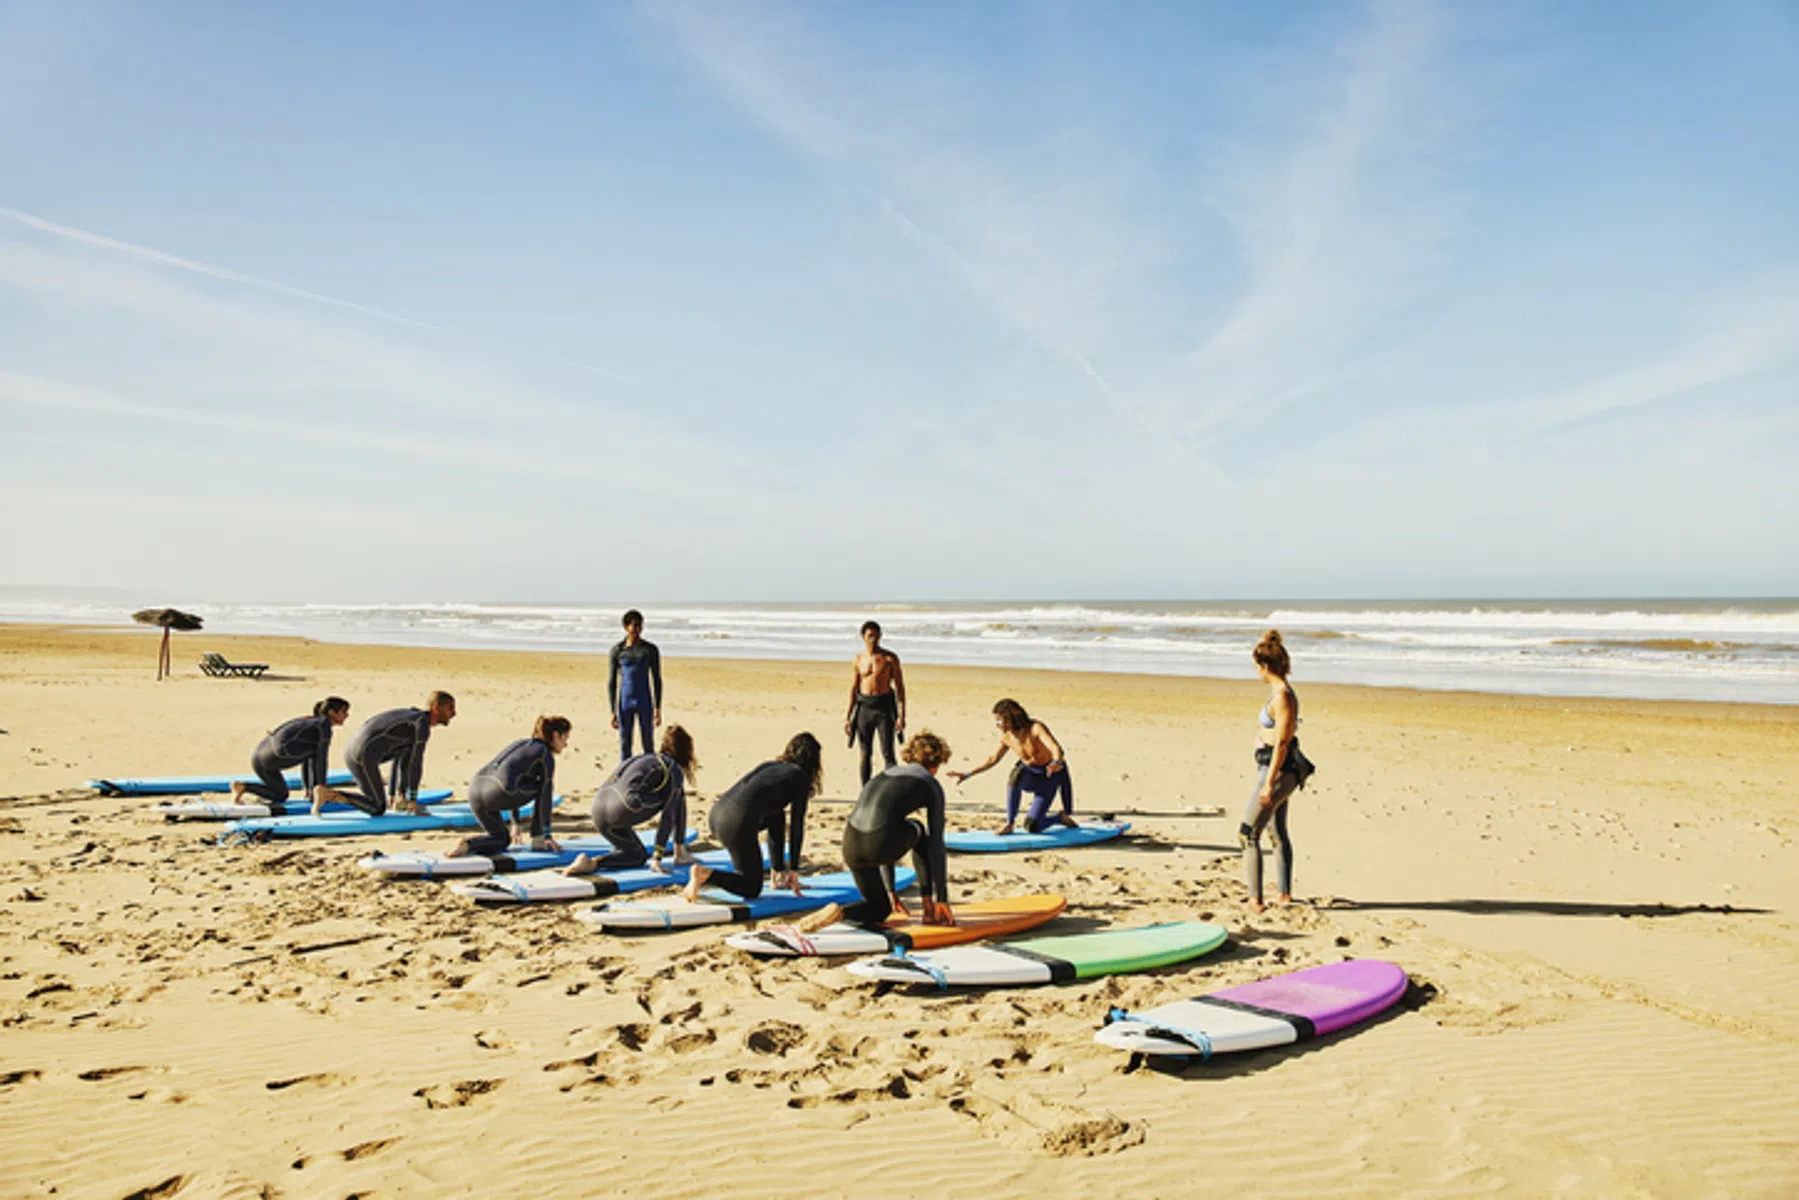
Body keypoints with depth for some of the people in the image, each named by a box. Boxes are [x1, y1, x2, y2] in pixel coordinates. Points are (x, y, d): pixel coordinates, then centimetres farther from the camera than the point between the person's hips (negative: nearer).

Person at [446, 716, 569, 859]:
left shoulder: (522, 743, 27)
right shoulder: (546, 757, 3)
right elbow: (545, 798, 0)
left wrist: (515, 823, 38)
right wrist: (547, 834, 6)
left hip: (475, 790, 8)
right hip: (495, 795, -8)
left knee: (503, 839, 26)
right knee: (542, 788, 15)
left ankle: (469, 844, 0)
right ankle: (537, 840, 13)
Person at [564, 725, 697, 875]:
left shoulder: (643, 758, 25)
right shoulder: (675, 772, 4)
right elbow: (667, 818, -1)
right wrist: (658, 857, 1)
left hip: (598, 807, 8)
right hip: (617, 814, -8)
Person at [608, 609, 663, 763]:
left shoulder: (651, 650, 0)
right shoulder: (616, 651, 0)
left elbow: (657, 680, 3)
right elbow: (611, 682, 2)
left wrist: (658, 708, -2)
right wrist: (613, 711, -2)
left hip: (645, 702, 0)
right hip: (624, 702, 0)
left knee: (648, 744, 1)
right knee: (624, 744, 4)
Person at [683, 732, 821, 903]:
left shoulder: (769, 766, 27)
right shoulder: (801, 778, 8)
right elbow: (797, 826, 9)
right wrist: (794, 869, 15)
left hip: (717, 813, 8)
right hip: (737, 823, -8)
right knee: (752, 889, 7)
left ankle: (778, 873, 31)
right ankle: (706, 874, -15)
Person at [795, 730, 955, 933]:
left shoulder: (886, 774, 30)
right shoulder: (931, 785, 12)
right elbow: (936, 844, 10)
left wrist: (891, 891, 40)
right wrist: (942, 900, 15)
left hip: (851, 846, 6)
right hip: (879, 846, -5)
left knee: (881, 908, 27)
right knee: (918, 831, 31)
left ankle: (837, 912, -4)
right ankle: (930, 911, 25)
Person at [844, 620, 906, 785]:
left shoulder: (890, 658, -2)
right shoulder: (859, 660, 7)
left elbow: (900, 687, -2)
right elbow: (854, 688, 13)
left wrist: (901, 715, -9)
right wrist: (848, 716, 9)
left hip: (884, 706, -3)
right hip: (864, 707, 3)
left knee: (888, 753, -8)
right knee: (865, 754, 6)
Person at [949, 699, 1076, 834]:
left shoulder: (1036, 728, -26)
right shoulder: (1006, 737, -8)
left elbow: (1056, 749, -41)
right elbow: (993, 759, 7)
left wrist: (1057, 762, -65)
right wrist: (967, 775, 5)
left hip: (1050, 777, -4)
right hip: (1031, 775, 4)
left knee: (1032, 827, -12)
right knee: (1017, 774, -35)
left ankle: (1062, 817, 21)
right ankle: (1009, 823, -19)